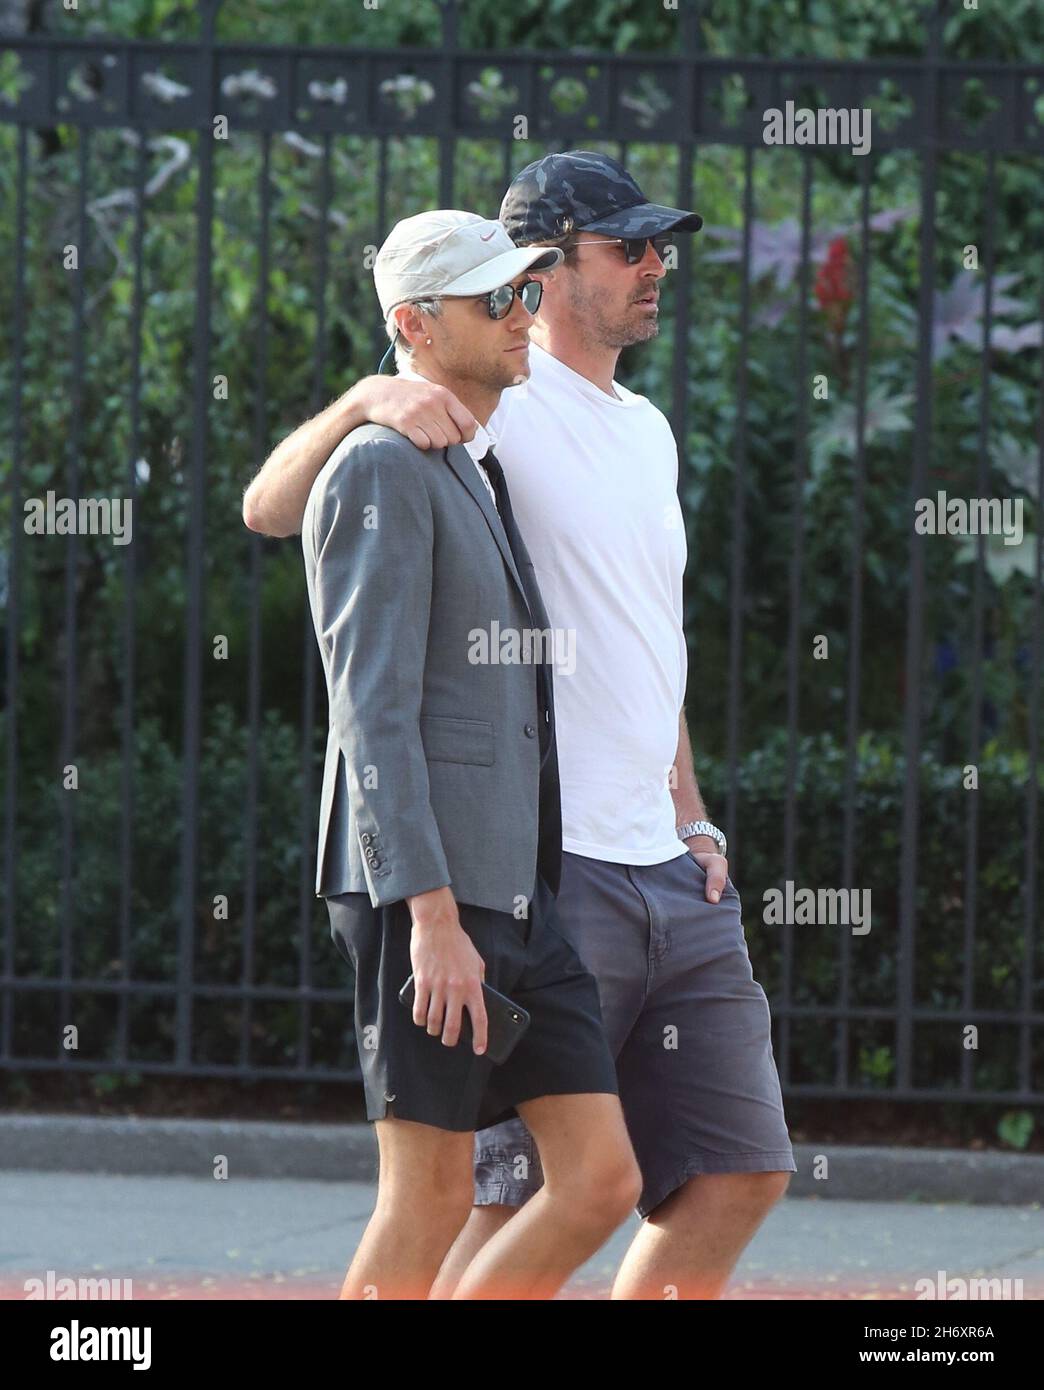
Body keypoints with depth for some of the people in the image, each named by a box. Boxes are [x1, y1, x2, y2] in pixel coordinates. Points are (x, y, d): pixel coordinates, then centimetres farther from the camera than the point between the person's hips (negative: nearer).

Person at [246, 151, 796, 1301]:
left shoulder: (648, 432, 19)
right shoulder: (488, 407, -7)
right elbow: (268, 509, -15)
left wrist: (693, 825, 18)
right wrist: (368, 398, -32)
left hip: (667, 873, 8)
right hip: (544, 869, -8)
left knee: (739, 1176, 8)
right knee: (522, 1203, -8)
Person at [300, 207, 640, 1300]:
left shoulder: (486, 481, 22)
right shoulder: (382, 471, -8)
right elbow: (372, 709, -16)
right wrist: (433, 919, -23)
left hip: (513, 894, 9)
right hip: (423, 894, -9)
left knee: (603, 1180, 2)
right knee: (430, 1198, -5)